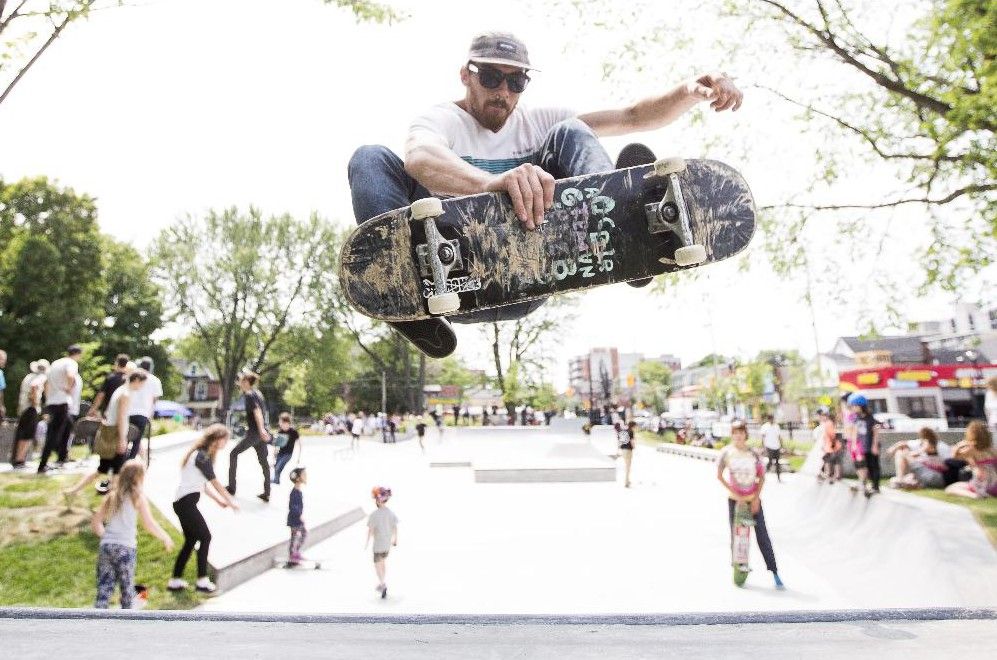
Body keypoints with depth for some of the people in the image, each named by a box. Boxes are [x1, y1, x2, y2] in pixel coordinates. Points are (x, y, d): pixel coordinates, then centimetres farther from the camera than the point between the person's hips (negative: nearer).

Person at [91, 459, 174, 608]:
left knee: (104, 588, 9)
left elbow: (95, 523, 12)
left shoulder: (112, 495, 9)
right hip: (126, 548, -4)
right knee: (127, 588, 11)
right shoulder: (138, 497, -5)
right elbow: (150, 524, -9)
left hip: (106, 546, 4)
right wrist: (166, 538, 3)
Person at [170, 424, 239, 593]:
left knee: (191, 540, 15)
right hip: (186, 502, -9)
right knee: (205, 537, -3)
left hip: (182, 502, 9)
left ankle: (175, 581, 22)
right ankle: (202, 581, 3)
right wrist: (231, 502, -1)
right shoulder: (202, 456, -16)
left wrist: (219, 500, 12)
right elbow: (215, 483, -11)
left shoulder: (199, 454, 13)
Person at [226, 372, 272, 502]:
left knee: (233, 454, 9)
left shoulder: (248, 395, -11)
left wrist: (261, 429, -36)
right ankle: (266, 494, 10)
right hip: (261, 433, 8)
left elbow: (257, 411, -25)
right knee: (264, 461, 8)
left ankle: (231, 487, 13)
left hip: (254, 433, -8)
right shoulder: (257, 393, 15)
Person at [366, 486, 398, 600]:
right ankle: (382, 584, 33)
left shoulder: (374, 514, -19)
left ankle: (383, 584, -10)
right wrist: (395, 539, 14)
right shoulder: (391, 513, -6)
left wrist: (367, 543, -3)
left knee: (377, 565, 7)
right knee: (383, 562, 23)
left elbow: (370, 530, -16)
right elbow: (395, 527, 0)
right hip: (388, 543, 5)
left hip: (378, 544, -5)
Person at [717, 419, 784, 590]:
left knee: (763, 536, -1)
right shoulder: (726, 452, -5)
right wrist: (735, 494, -11)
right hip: (734, 499, 0)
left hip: (753, 499, 1)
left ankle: (774, 572, 4)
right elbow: (719, 476, -6)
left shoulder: (753, 453, -2)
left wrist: (756, 498, -4)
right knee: (735, 536, 5)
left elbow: (762, 476, 4)